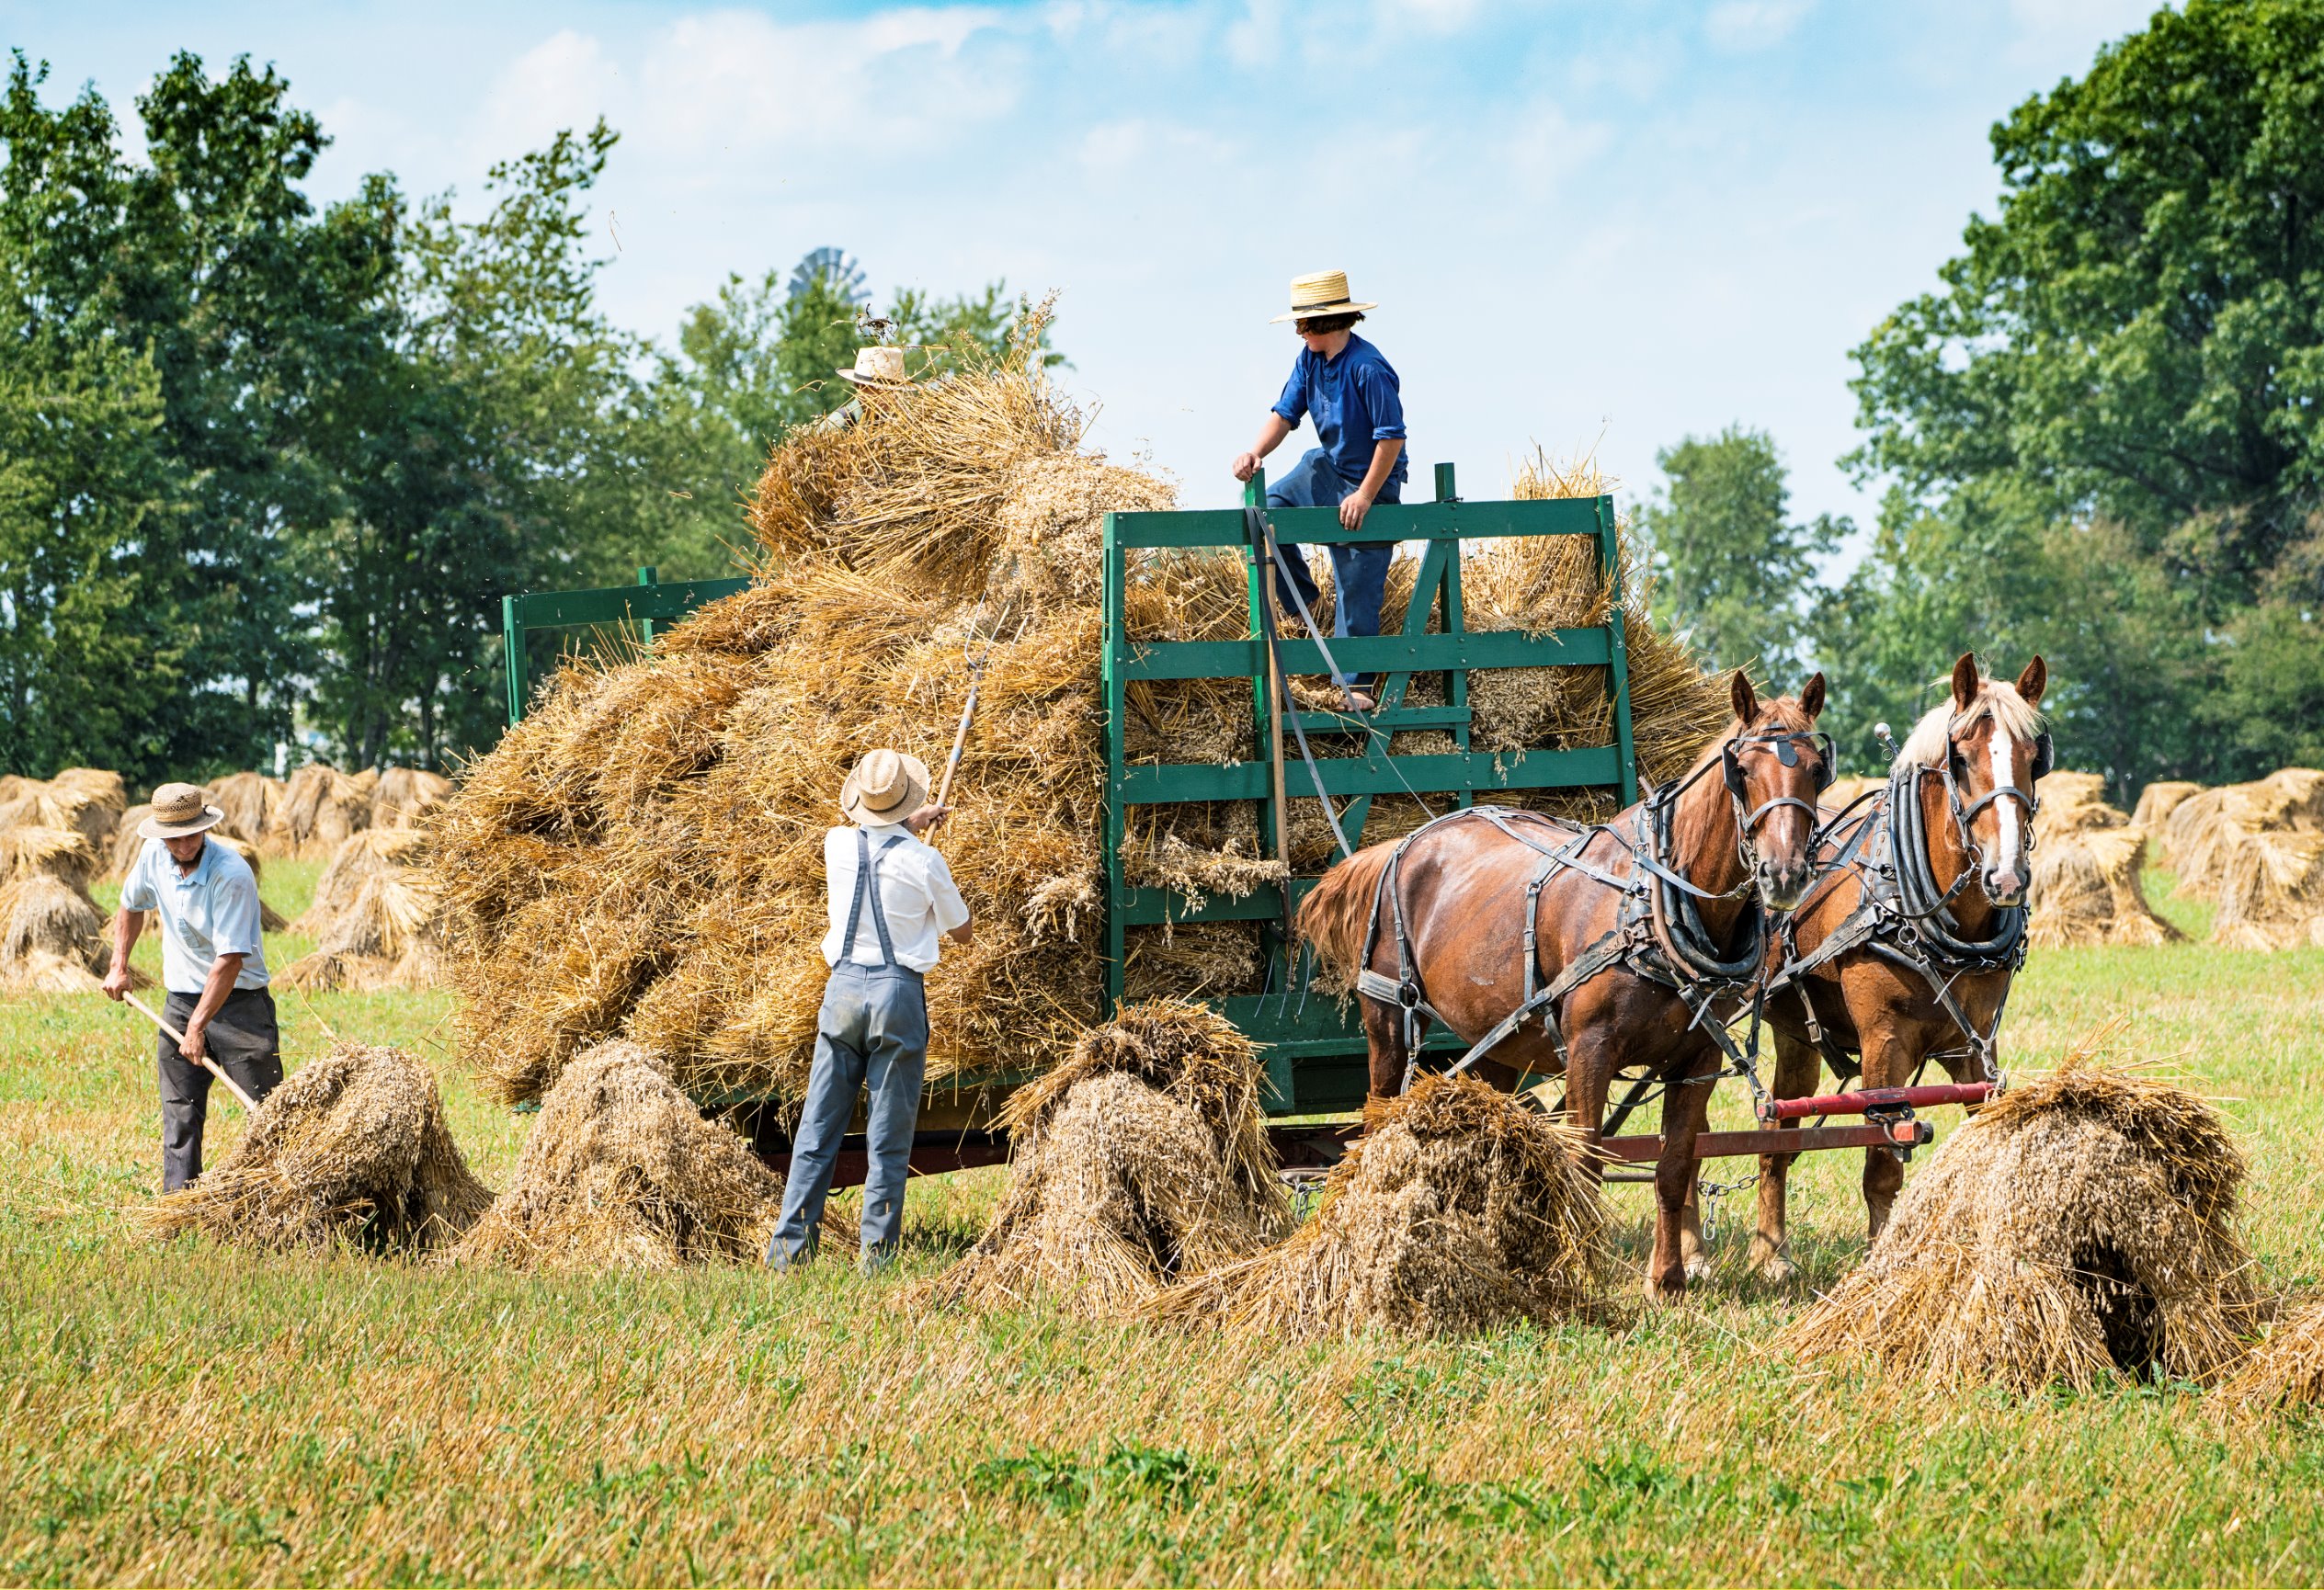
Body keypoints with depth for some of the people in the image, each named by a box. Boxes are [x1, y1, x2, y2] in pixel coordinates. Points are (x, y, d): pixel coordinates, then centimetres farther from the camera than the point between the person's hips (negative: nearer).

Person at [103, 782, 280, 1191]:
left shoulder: (231, 874, -23)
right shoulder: (154, 857, -1)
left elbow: (229, 960, -25)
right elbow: (132, 905, 23)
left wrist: (198, 1026, -25)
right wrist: (119, 967, 21)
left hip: (238, 1002, -6)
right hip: (181, 1000, 6)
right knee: (179, 1113, 5)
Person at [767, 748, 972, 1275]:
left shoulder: (838, 846, 1)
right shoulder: (923, 861, -8)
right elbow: (963, 932, 9)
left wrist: (912, 824, 42)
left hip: (844, 987, 3)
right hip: (900, 994, -3)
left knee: (817, 1129, 7)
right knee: (888, 1139, 3)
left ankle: (789, 1250, 5)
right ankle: (876, 1256, 3)